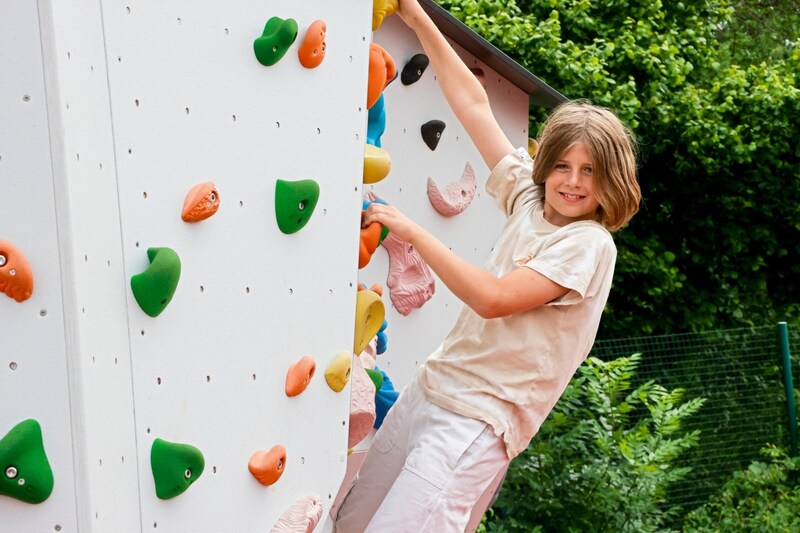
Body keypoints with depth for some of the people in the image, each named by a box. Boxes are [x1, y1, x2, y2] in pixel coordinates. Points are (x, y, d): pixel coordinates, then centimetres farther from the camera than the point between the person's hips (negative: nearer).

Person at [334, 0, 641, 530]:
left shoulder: (590, 244, -10)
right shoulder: (529, 199, 10)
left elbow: (493, 298, -20)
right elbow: (472, 102, 11)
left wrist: (411, 231, -15)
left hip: (481, 416, -7)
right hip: (433, 385, 8)